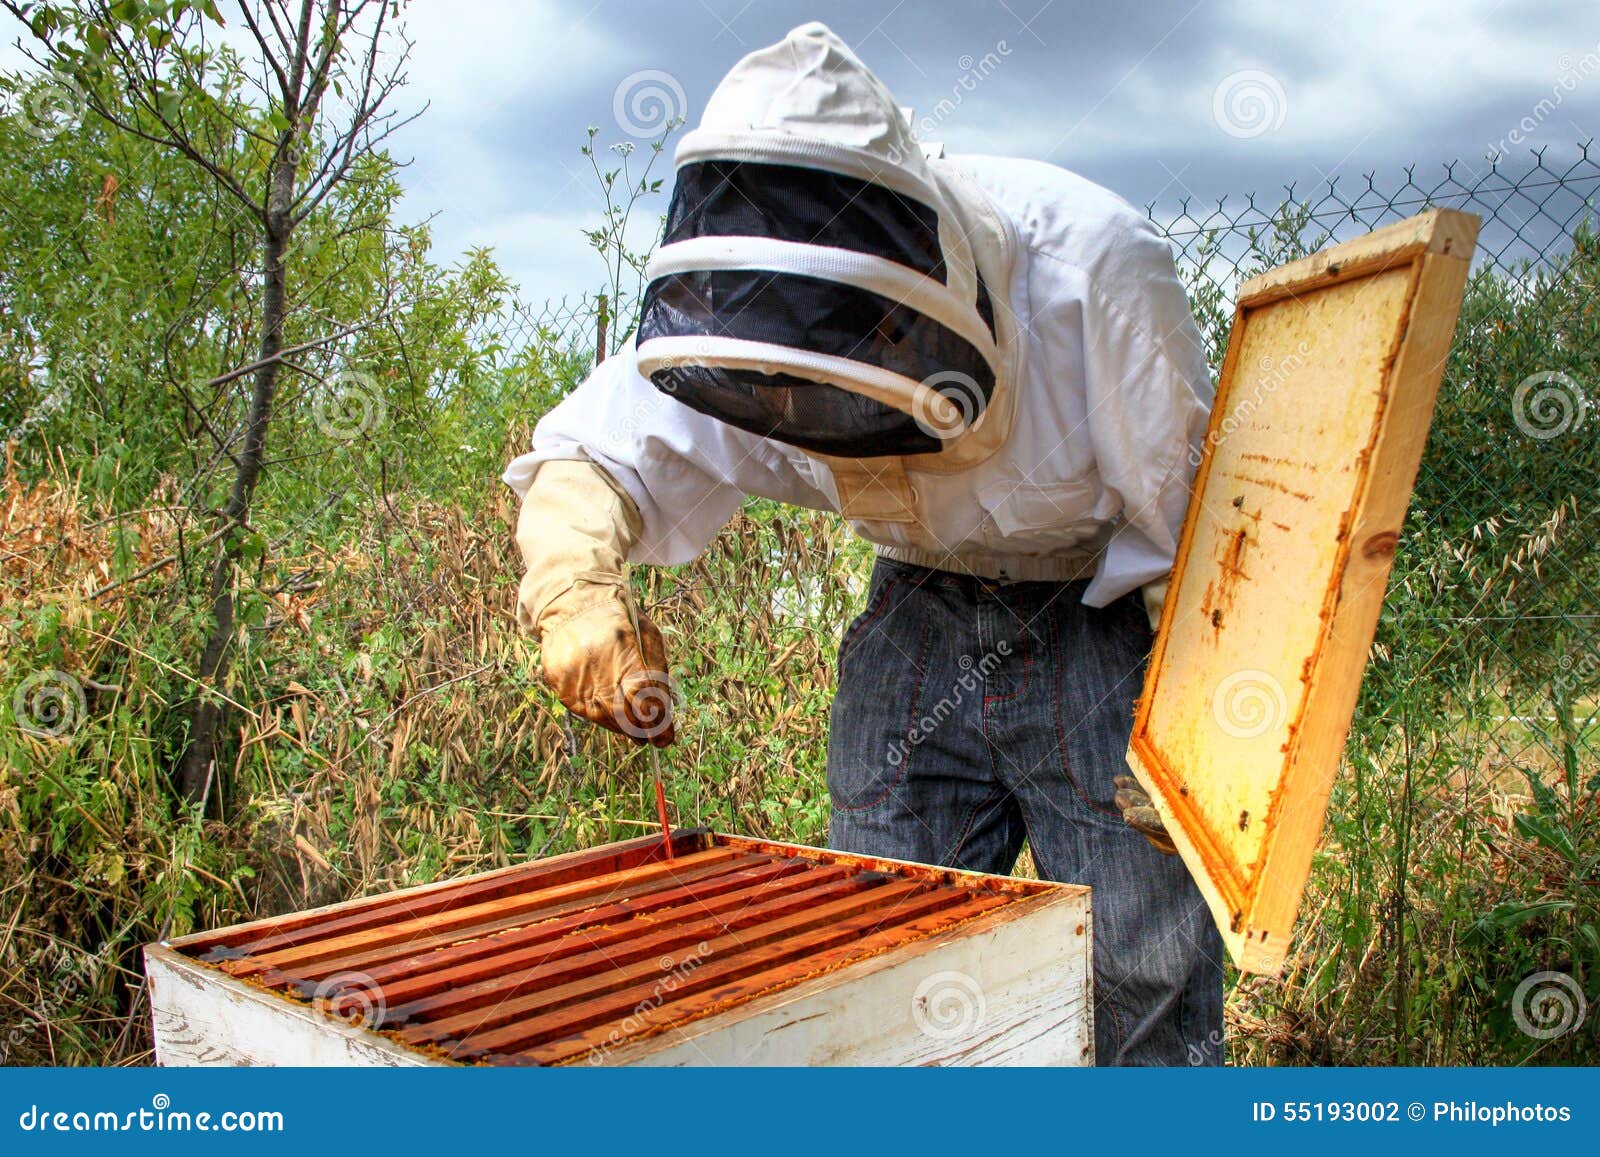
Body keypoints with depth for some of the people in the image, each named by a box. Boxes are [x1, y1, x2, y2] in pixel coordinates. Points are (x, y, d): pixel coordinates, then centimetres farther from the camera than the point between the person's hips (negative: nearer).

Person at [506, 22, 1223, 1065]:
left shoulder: (1089, 265, -29)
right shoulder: (744, 317, -18)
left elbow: (1198, 519, -19)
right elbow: (587, 452, -11)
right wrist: (573, 589, -32)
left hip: (1105, 615, -3)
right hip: (924, 615, 4)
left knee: (1145, 971, -4)